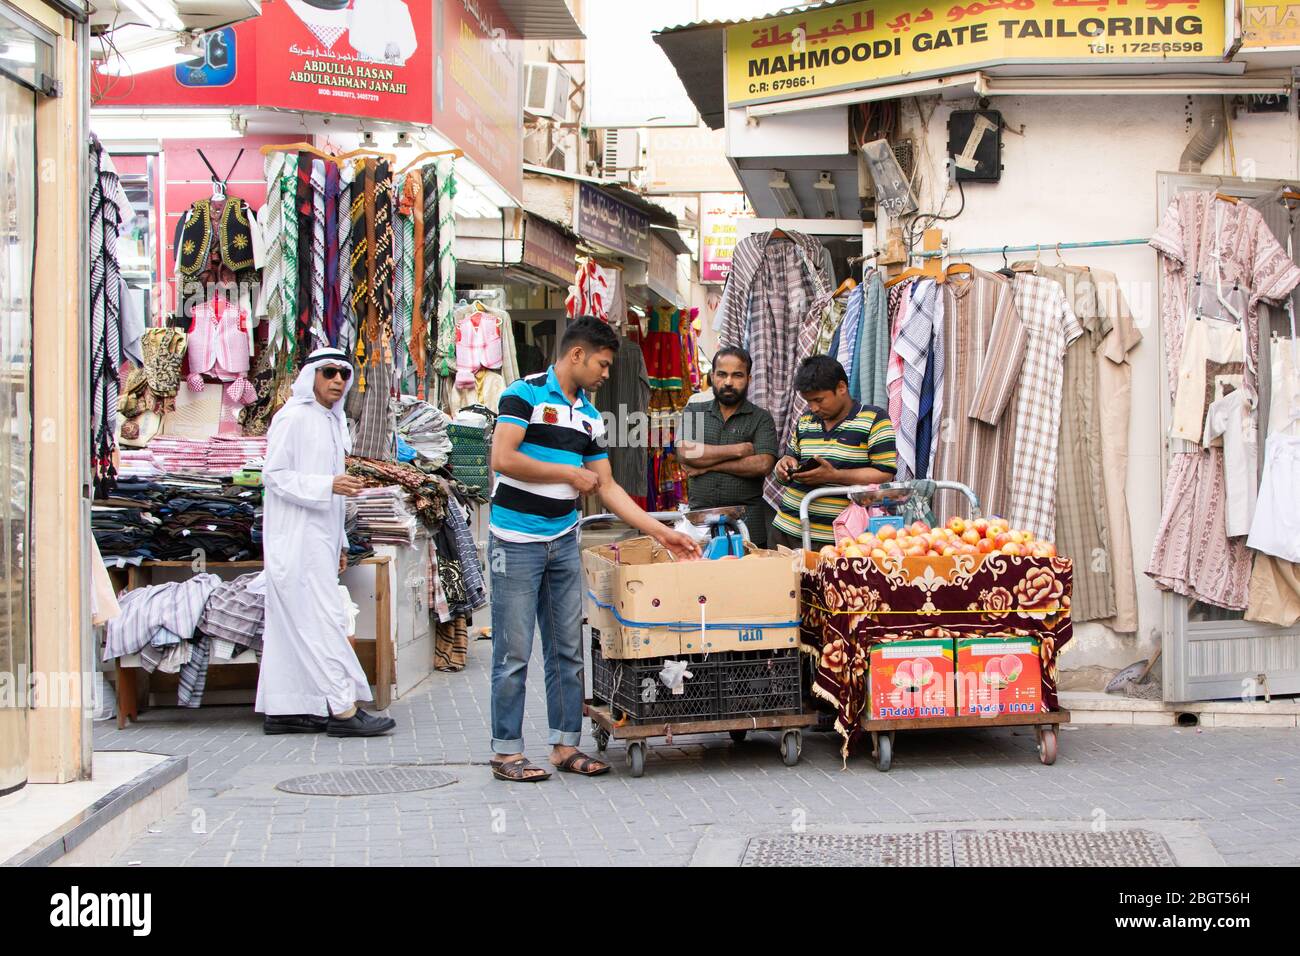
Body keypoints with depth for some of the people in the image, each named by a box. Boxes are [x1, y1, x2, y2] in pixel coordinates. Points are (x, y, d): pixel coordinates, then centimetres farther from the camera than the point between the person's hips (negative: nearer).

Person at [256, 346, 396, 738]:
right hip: (298, 539, -9)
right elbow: (275, 475, -14)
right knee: (324, 620, -11)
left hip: (319, 537, 9)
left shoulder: (331, 420, 19)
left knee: (291, 625, 9)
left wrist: (340, 542, 22)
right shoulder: (292, 418, -9)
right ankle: (342, 709, -11)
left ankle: (282, 710, 12)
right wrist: (327, 485, -24)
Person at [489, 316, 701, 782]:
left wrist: (661, 532, 10)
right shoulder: (525, 394, -8)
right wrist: (570, 473, -11)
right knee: (514, 653, -2)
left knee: (568, 650, 9)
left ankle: (565, 745, 18)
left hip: (563, 542, 7)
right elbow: (503, 459, -20)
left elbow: (607, 488, 16)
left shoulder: (589, 417, 14)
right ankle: (506, 751, 6)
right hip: (517, 542, -7)